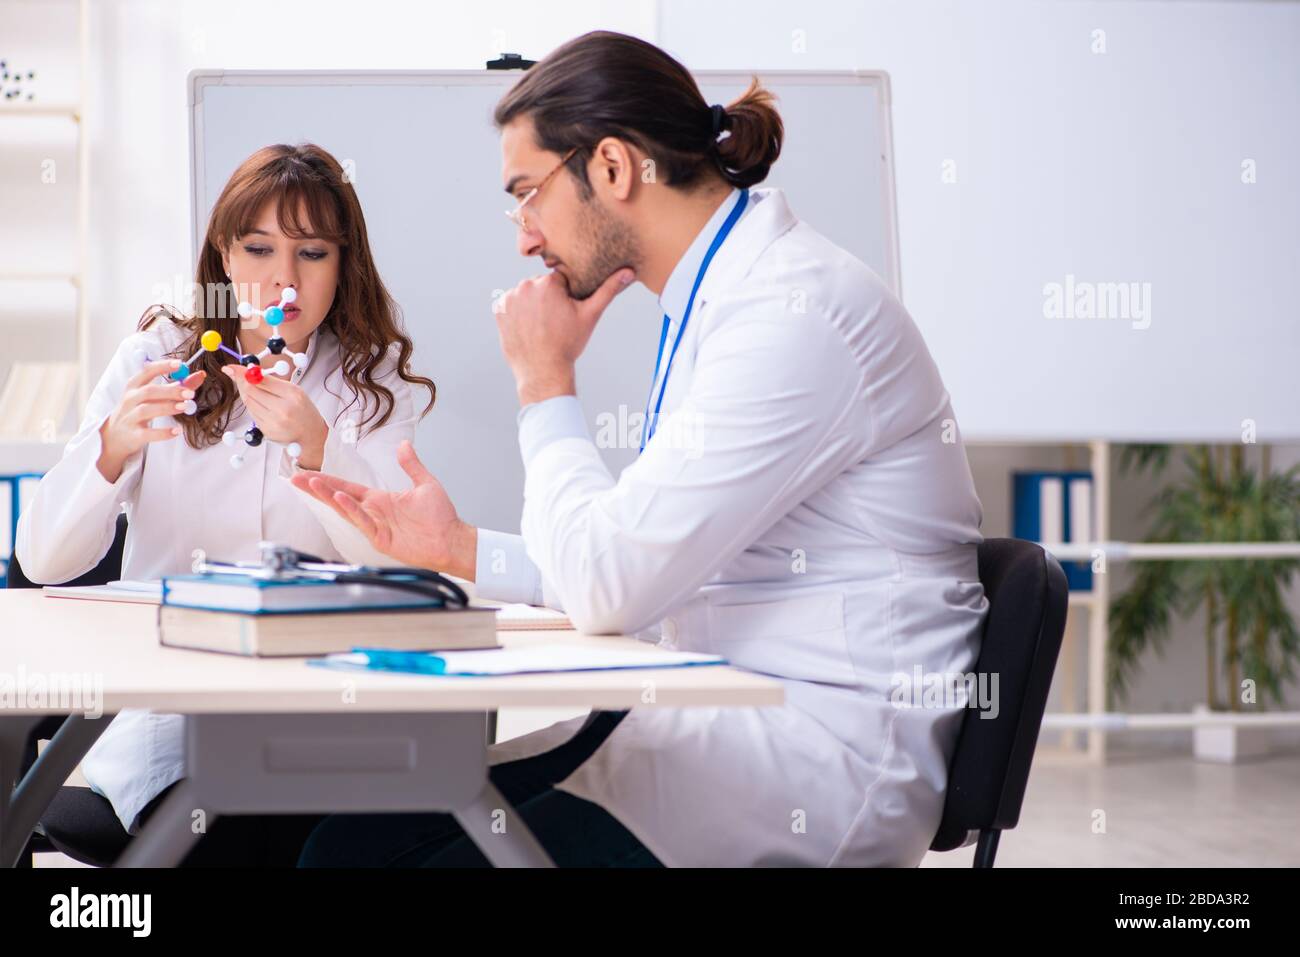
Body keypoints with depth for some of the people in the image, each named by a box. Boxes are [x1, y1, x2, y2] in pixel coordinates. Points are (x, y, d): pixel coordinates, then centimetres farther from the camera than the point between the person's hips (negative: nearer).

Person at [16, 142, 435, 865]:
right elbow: (43, 561, -2)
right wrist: (113, 447, -22)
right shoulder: (155, 356, 7)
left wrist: (315, 446, -28)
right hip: (163, 694, 0)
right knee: (210, 831, -30)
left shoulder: (371, 379, 7)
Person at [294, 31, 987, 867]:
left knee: (461, 856, -24)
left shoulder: (794, 314, -18)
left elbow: (609, 587, -20)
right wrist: (458, 548, 14)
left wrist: (545, 382, -7)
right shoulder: (720, 295, 15)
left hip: (826, 750, -9)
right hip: (730, 713, 9)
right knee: (352, 837, -3)